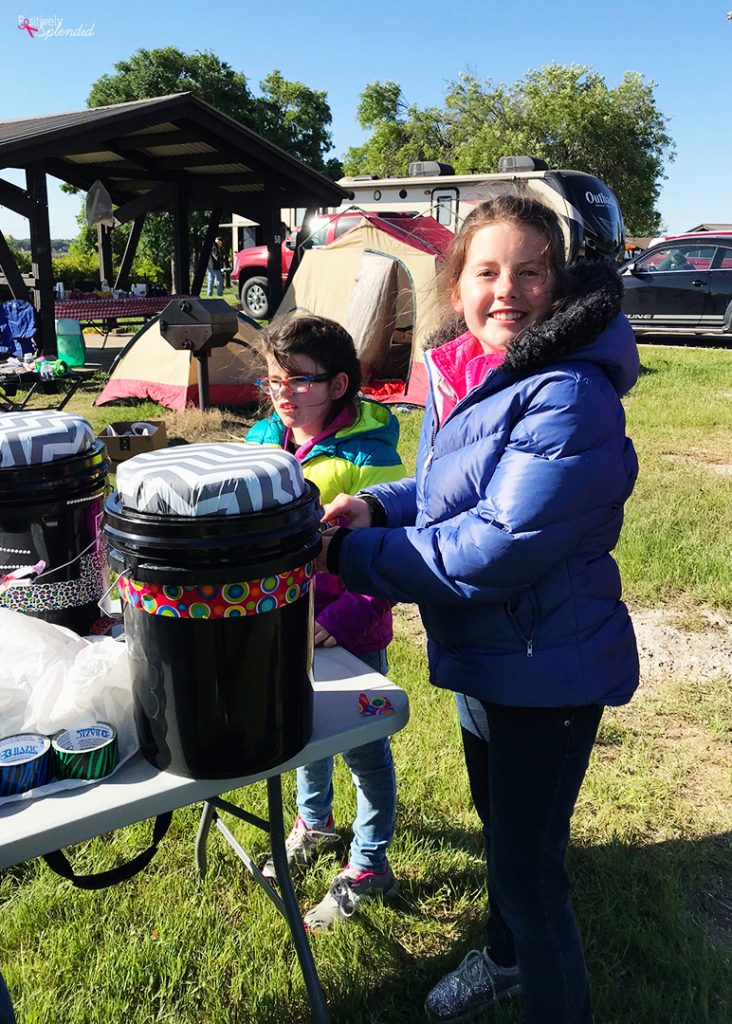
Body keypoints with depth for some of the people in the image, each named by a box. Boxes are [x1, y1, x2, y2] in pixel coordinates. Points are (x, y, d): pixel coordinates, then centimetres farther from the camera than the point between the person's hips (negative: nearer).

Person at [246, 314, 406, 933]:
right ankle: (314, 822, 52)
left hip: (351, 637, -6)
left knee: (364, 748, 11)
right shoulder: (263, 439, -1)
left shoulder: (368, 457, -20)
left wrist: (340, 619, -28)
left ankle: (369, 866, 34)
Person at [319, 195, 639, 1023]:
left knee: (530, 869, 7)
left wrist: (352, 553, -22)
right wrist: (374, 505, -7)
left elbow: (494, 550, -29)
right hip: (481, 654, 9)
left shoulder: (569, 398, -26)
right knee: (499, 826, 29)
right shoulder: (458, 376, 1)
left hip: (547, 669, -8)